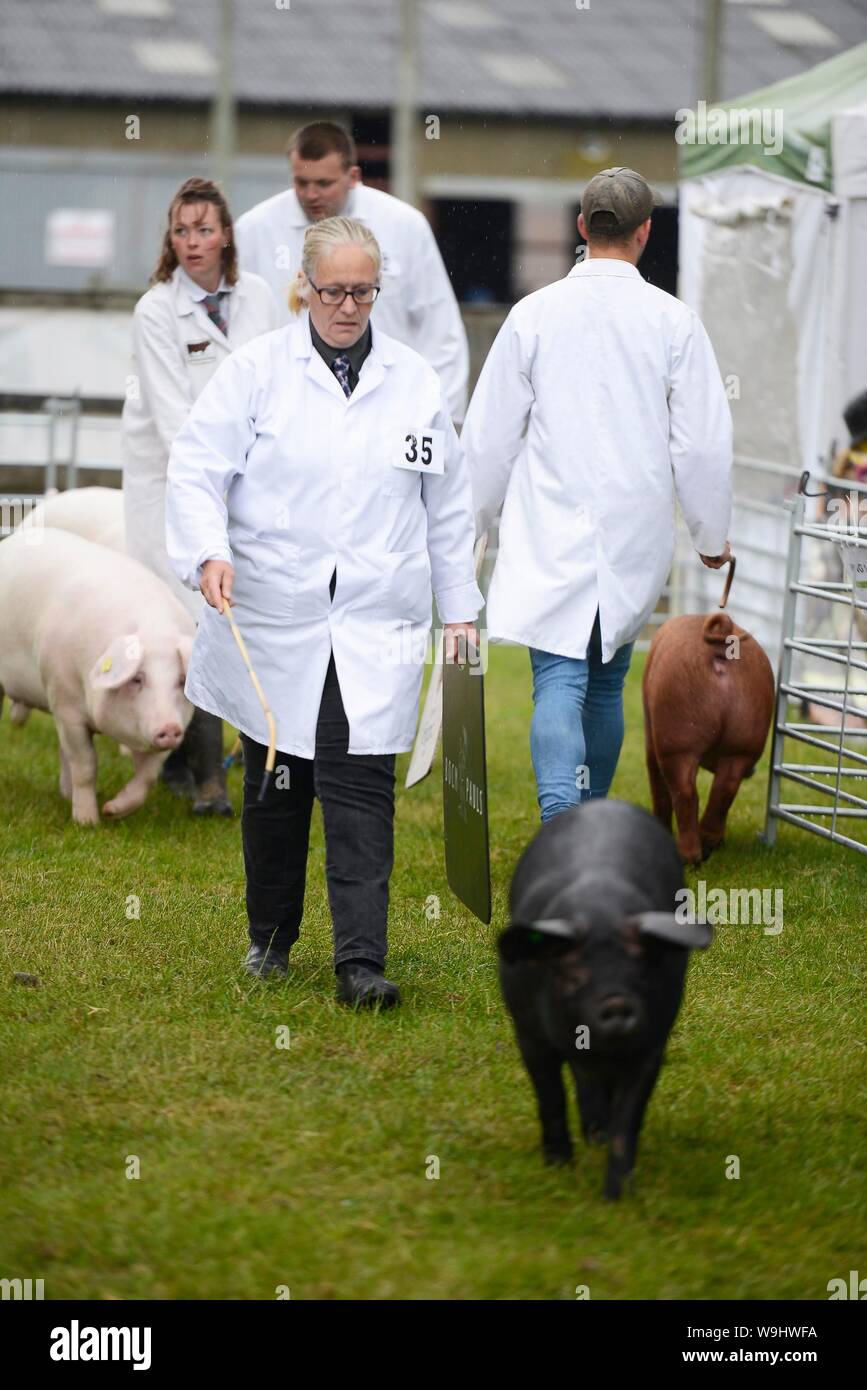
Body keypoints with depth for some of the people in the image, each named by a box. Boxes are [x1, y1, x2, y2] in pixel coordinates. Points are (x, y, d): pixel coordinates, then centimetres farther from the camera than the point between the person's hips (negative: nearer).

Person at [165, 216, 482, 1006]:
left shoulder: (415, 380, 8)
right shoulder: (257, 369, 0)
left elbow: (448, 504, 15)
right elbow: (196, 469, -3)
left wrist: (459, 608, 13)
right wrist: (209, 552, -20)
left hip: (377, 626, 1)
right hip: (273, 621, 0)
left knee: (361, 787, -8)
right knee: (276, 785, 10)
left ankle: (362, 962, -11)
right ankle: (270, 938, 27)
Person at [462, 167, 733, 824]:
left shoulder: (534, 314, -4)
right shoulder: (673, 320, -4)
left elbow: (490, 434, 2)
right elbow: (704, 443, -1)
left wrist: (473, 520, 17)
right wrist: (712, 536, 12)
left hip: (551, 533, -1)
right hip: (635, 539, 1)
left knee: (560, 679, -6)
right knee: (607, 681, 17)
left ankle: (560, 822, -27)